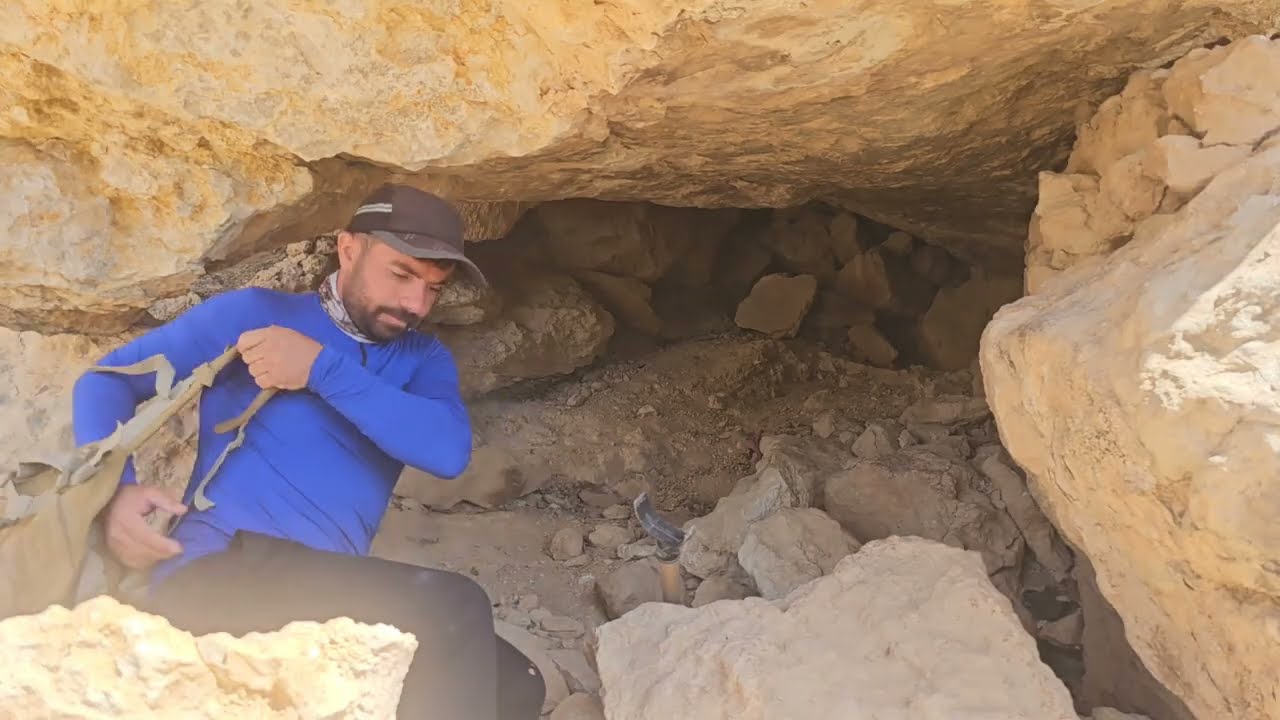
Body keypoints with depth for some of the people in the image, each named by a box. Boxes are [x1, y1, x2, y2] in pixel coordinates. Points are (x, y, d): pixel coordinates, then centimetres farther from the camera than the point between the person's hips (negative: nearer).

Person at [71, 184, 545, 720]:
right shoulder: (253, 314, 4)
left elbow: (449, 451, -8)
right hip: (218, 577, -5)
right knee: (452, 608, -26)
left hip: (331, 596, 6)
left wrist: (322, 369, -12)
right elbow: (106, 379, 7)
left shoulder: (422, 359, 14)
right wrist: (115, 488, -12)